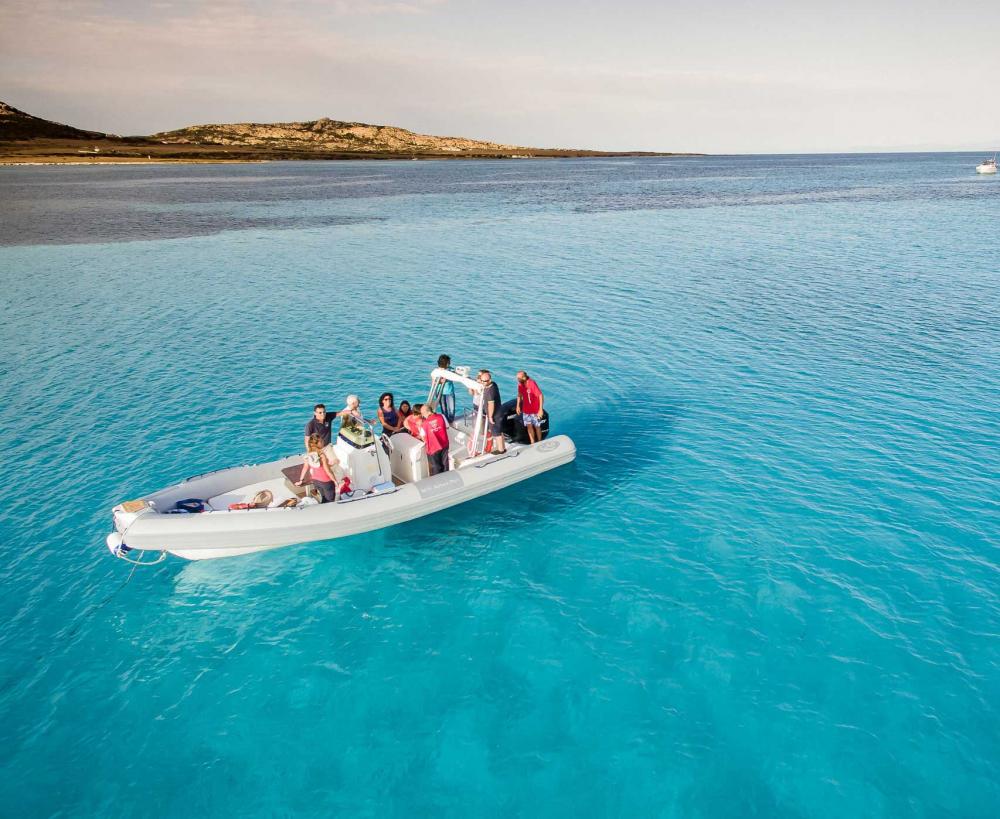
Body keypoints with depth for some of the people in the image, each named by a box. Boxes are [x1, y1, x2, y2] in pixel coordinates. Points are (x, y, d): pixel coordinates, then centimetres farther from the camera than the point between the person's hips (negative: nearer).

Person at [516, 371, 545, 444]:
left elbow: (541, 396, -22)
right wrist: (518, 406, 8)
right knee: (529, 426, 11)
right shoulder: (520, 384, -7)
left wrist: (540, 410, -24)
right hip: (526, 410, 5)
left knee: (537, 427, 10)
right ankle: (532, 443, 24)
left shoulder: (532, 384, -25)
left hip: (535, 410, -5)